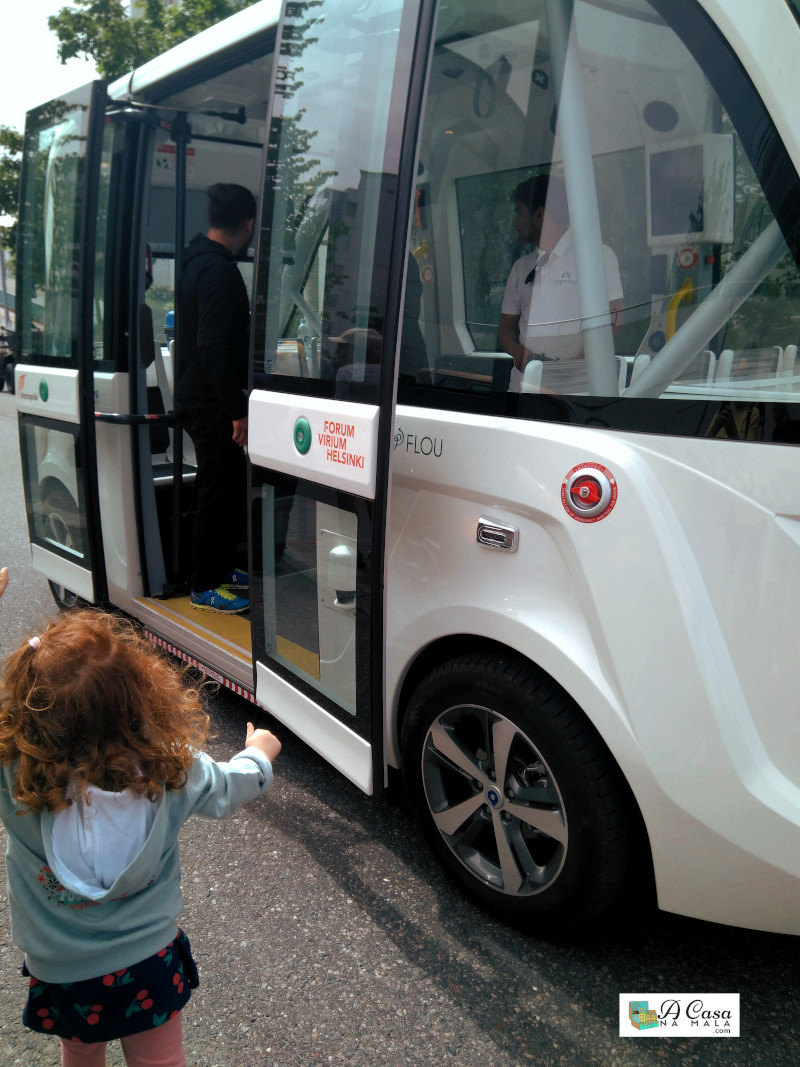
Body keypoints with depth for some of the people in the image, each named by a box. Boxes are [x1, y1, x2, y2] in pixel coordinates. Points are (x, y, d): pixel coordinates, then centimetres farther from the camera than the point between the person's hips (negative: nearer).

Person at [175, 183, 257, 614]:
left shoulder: (197, 262, 14)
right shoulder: (220, 272, -18)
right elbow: (215, 347, -25)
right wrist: (238, 410, -23)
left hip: (196, 397, 10)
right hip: (211, 405, -10)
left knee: (229, 486, 18)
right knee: (218, 493, -2)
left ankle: (221, 567, 30)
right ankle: (205, 587, 8)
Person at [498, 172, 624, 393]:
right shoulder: (521, 267, 20)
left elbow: (613, 320, -1)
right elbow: (505, 328, 17)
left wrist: (578, 361, -15)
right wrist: (521, 356, -5)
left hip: (578, 384, -4)